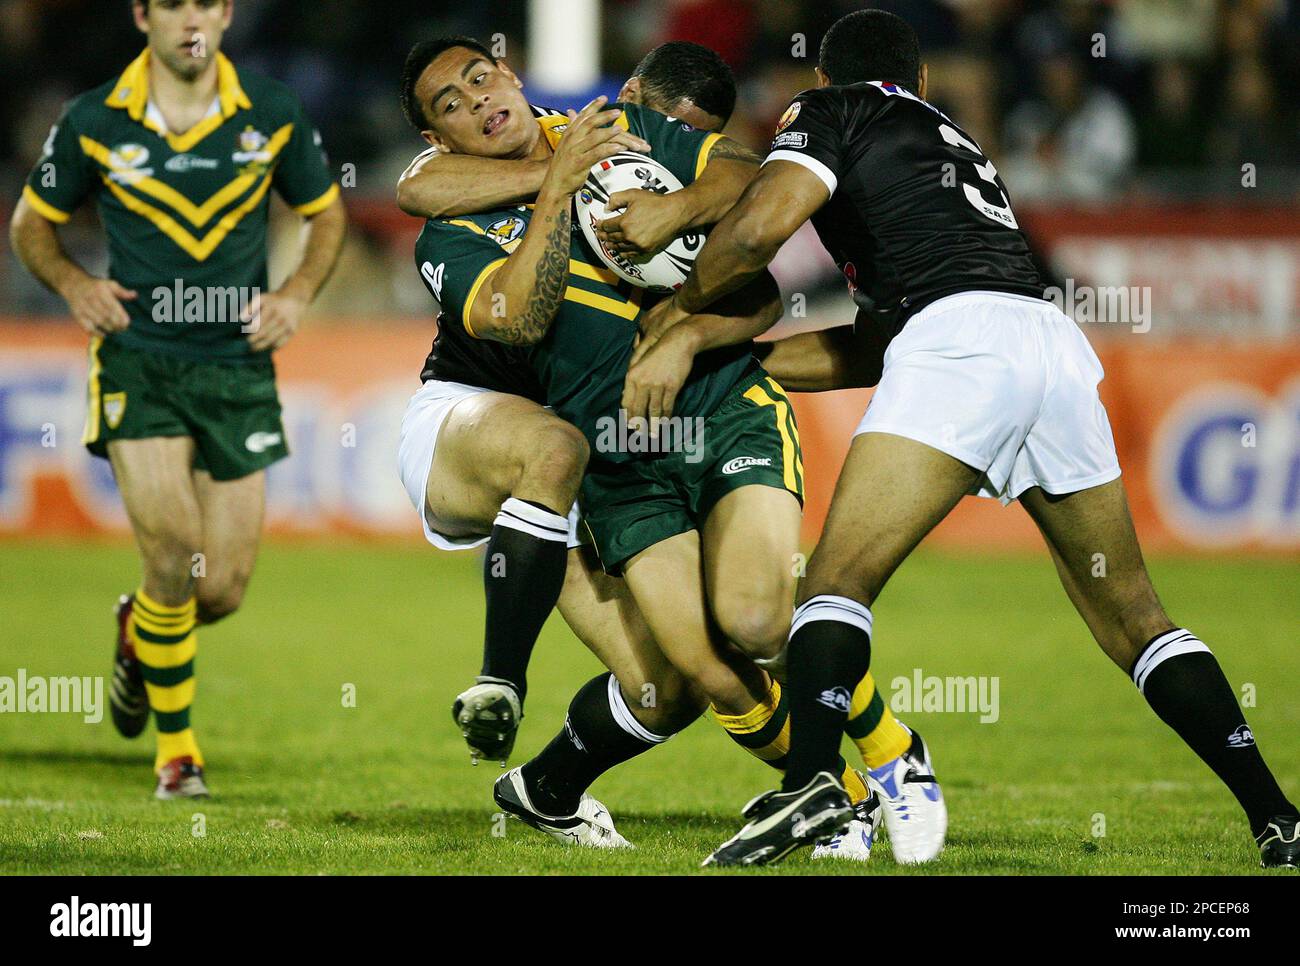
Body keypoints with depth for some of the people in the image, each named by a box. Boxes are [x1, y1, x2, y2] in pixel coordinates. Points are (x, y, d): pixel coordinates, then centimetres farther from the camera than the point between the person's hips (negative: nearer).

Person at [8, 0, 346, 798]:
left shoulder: (274, 116, 0)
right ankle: (176, 749, 3)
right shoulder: (93, 124, -4)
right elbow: (32, 222, 9)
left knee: (223, 590, 1)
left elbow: (326, 212, 14)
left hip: (240, 367, 2)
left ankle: (140, 634, 38)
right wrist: (73, 283, -10)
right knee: (175, 551, -18)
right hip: (139, 364, -2)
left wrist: (299, 294, -3)